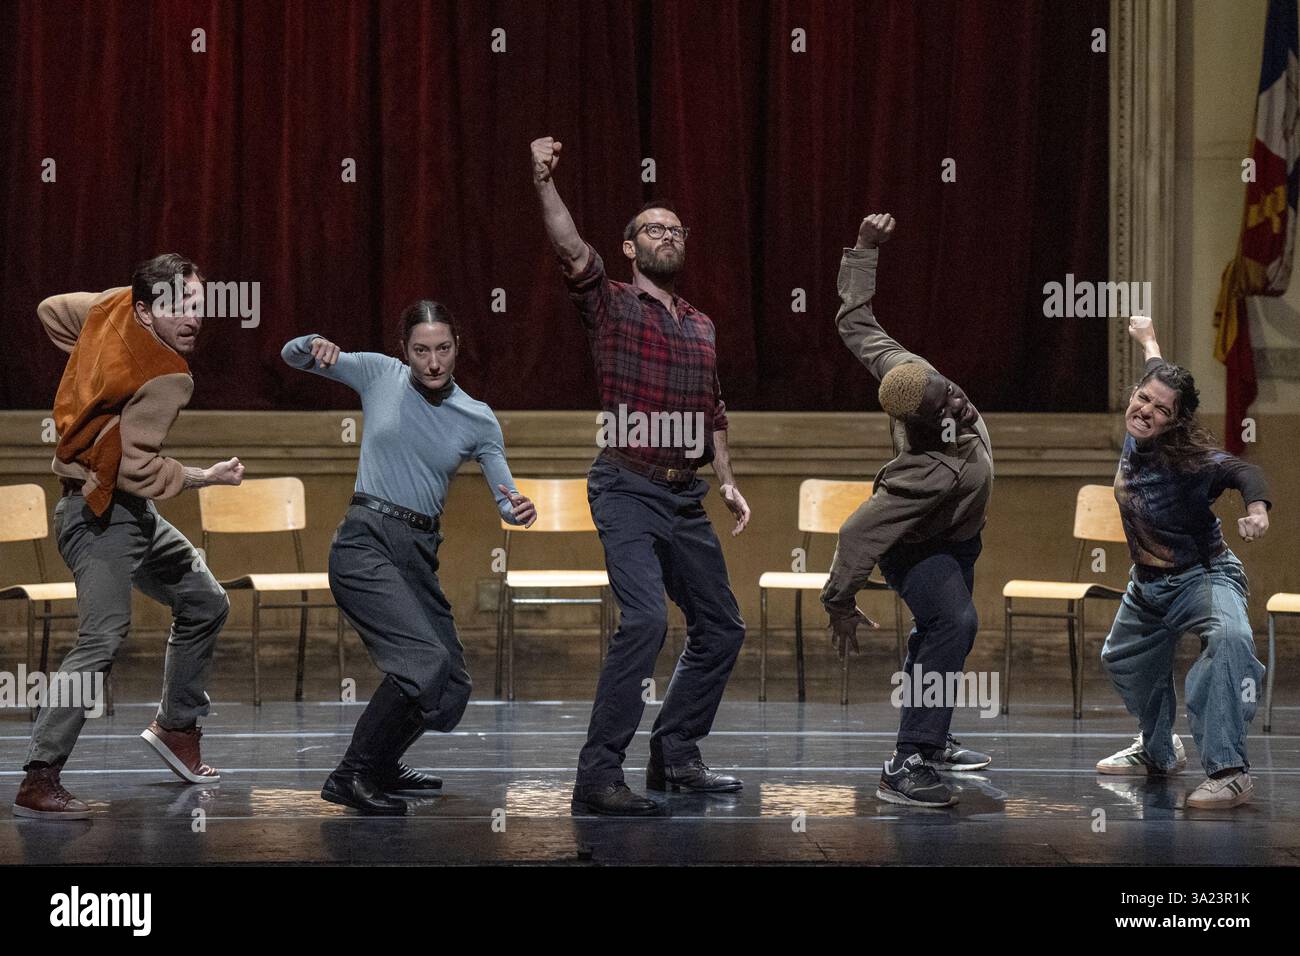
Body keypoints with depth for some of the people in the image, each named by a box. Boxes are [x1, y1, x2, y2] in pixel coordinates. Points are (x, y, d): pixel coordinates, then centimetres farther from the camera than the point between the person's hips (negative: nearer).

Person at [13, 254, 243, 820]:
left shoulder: (113, 307, 0)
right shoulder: (166, 379, -24)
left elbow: (52, 311, 17)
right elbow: (138, 468, -28)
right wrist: (207, 477, -18)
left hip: (131, 513, 11)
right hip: (102, 515, -11)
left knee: (205, 603, 21)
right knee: (102, 639, -22)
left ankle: (177, 726, 35)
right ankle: (38, 781, -22)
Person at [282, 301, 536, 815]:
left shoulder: (479, 421, 7)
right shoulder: (379, 374, 2)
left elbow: (505, 496, 4)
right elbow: (292, 355, 7)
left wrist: (519, 509, -21)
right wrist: (315, 345, -16)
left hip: (420, 556, 5)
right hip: (366, 543, -5)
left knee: (451, 687, 8)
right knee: (426, 660, -23)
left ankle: (381, 765, 33)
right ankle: (350, 777, -13)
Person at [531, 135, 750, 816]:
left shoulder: (702, 327, 18)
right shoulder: (611, 304, 0)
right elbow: (572, 252, -19)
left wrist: (727, 481, 16)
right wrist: (544, 183, -33)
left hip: (687, 496, 7)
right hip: (627, 490, -7)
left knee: (721, 626, 12)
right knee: (645, 617, -23)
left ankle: (675, 754, 28)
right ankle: (597, 778, -21)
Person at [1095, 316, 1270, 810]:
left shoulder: (1187, 458, -27)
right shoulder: (1135, 440, -7)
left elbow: (1241, 471, -45)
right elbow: (1157, 380, 14)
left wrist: (1257, 508, -68)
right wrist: (1148, 339, 34)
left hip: (1203, 575, -9)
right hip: (1148, 583, 9)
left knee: (1229, 638, -38)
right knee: (1123, 659, 27)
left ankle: (1229, 771, -44)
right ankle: (1158, 751, 52)